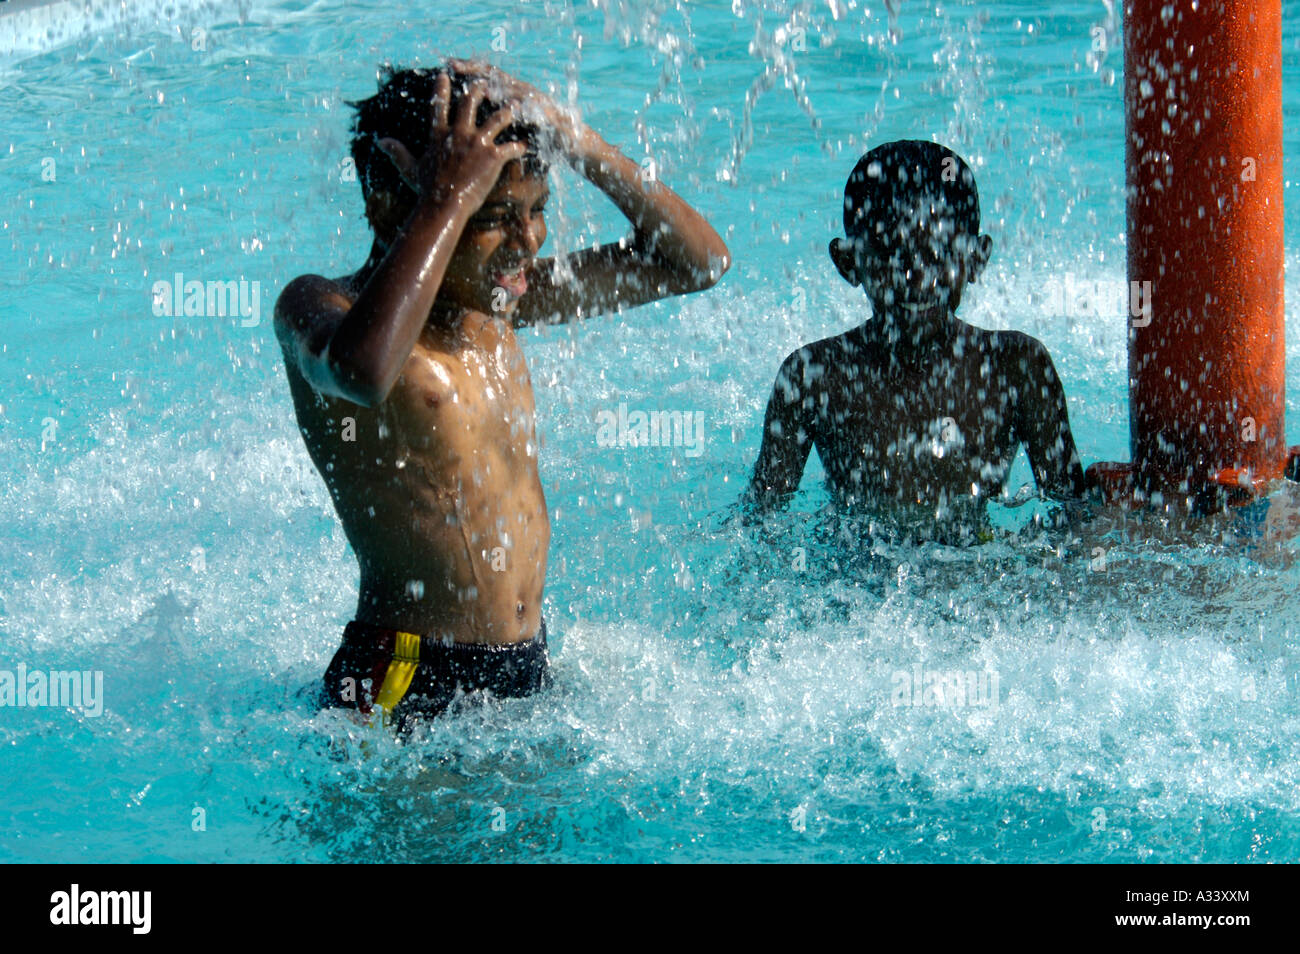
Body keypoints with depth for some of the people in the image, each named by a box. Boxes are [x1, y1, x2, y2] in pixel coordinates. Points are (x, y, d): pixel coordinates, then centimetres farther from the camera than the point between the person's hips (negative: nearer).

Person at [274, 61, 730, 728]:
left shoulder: (497, 301, 10)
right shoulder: (317, 307, -12)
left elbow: (697, 262, 14)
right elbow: (363, 370, -40)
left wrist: (573, 142, 0)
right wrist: (451, 199, -29)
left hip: (528, 672, 7)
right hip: (404, 693, -7)